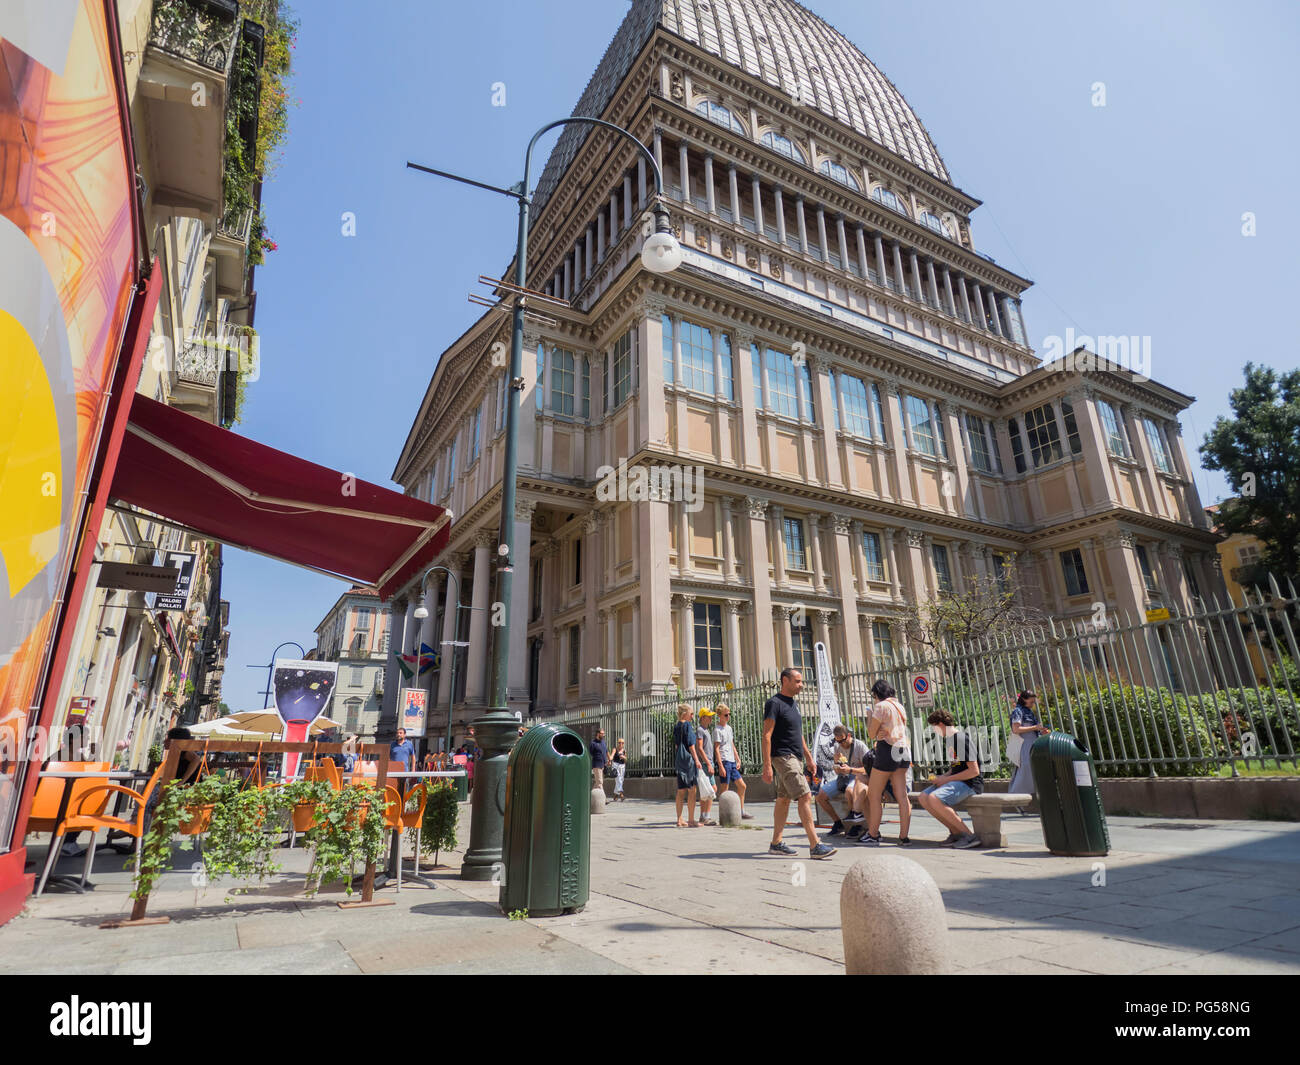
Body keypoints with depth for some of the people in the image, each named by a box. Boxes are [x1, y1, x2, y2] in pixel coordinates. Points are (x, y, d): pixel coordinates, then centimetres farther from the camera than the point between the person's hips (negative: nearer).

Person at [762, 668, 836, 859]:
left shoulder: (792, 704, 16)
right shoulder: (774, 703, -12)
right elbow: (766, 736, -16)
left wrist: (808, 757, 22)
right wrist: (767, 766, -21)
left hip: (796, 758, 9)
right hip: (783, 757, -9)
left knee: (784, 799, 11)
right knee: (805, 797, -14)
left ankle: (776, 843, 18)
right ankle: (815, 846, -13)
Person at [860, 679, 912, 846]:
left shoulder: (881, 706, -8)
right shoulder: (900, 706, 16)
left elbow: (871, 734, -7)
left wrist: (869, 717, 6)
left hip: (887, 750, -8)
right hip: (904, 751, 8)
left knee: (873, 795, 1)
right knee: (902, 796, 6)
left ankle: (873, 835, 3)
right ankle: (903, 837, 5)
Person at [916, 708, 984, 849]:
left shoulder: (962, 739, -14)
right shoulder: (948, 740, 16)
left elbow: (974, 771, -18)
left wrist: (947, 779, -15)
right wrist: (942, 777, 5)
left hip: (970, 784, -10)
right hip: (956, 782, 10)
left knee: (934, 798, -29)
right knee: (923, 798, -3)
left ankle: (969, 835, -18)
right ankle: (955, 832, 0)